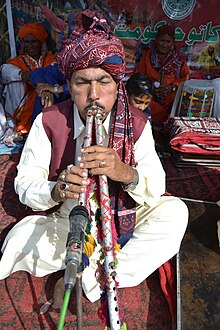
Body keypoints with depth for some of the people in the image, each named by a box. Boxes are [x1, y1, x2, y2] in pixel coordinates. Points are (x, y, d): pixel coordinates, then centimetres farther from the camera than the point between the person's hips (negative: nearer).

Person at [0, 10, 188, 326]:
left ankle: (87, 282, -19)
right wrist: (54, 191, -36)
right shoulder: (48, 122, -10)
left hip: (120, 220, 2)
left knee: (174, 211, -21)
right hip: (63, 222, -1)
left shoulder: (137, 123, -9)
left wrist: (127, 173, -36)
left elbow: (157, 188, -12)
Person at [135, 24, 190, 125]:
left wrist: (172, 87, -8)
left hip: (171, 98, 0)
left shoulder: (179, 59, 13)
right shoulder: (147, 55, 15)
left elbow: (186, 78, 11)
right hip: (150, 97, 0)